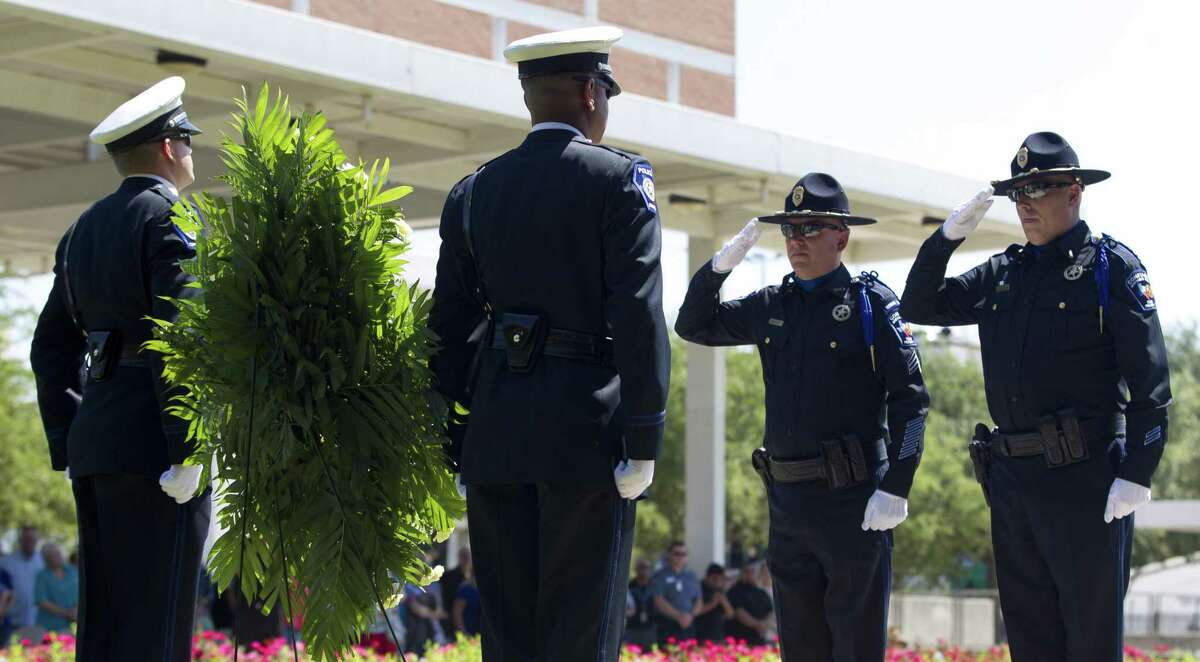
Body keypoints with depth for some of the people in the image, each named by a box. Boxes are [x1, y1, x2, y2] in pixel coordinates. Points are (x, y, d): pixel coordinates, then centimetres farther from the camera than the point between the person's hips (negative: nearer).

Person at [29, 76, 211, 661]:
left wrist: (68, 446, 21)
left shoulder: (84, 229, 18)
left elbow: (50, 349, 20)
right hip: (151, 446, -8)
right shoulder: (165, 221, -8)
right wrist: (187, 450, -17)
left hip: (93, 436, 8)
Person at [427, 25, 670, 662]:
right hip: (585, 431, -5)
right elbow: (639, 316, -12)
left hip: (496, 431, 5)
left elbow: (449, 328, 12)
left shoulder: (472, 192, 12)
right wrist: (643, 437, -11)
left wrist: (452, 444, 15)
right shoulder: (620, 179, -3)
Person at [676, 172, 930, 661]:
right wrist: (721, 264, 4)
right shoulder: (770, 306, 12)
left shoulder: (871, 302, -4)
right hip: (786, 500, 6)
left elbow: (910, 398, -9)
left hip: (852, 499, -6)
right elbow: (693, 326, 21)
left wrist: (895, 489, -17)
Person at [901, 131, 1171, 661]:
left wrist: (1137, 475, -16)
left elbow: (1151, 382, -9)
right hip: (1010, 477, 6)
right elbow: (919, 308, 18)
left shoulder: (1111, 266, -4)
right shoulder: (1002, 274, 14)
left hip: (1084, 478, -6)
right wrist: (948, 236, 4)